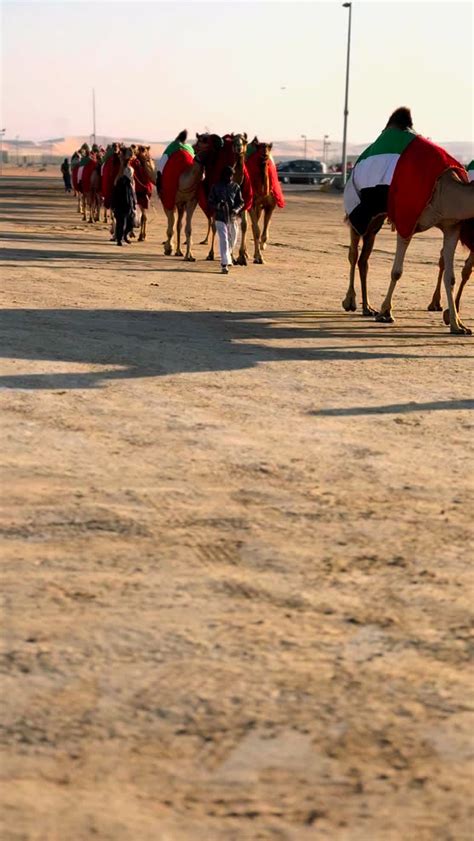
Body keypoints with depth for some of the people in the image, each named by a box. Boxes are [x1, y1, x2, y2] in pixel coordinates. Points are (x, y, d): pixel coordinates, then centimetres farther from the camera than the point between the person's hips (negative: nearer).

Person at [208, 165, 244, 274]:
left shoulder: (236, 187, 5)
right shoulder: (216, 187, 1)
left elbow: (241, 202, 6)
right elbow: (210, 201, 4)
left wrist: (236, 210, -14)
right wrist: (216, 206, -18)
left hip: (232, 218, 3)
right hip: (220, 217, -3)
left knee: (232, 240, 16)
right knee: (223, 240, -14)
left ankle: (228, 258, 43)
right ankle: (224, 264, -16)